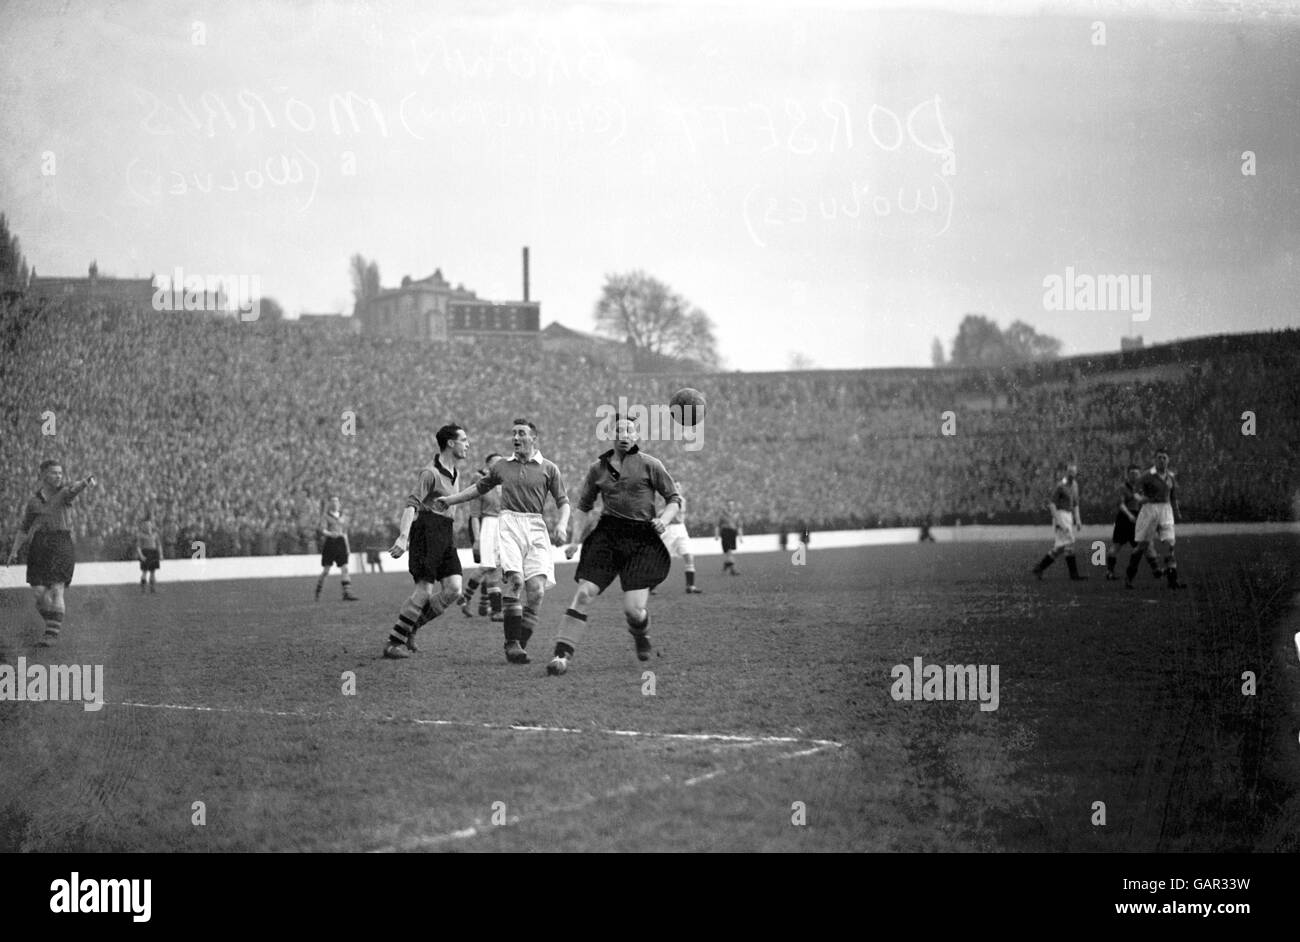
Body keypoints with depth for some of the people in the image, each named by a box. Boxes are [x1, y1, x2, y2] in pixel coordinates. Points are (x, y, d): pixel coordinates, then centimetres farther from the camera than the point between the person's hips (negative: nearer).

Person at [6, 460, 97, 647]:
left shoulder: (64, 494, 1)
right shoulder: (34, 501, 11)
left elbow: (75, 488, -23)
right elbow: (24, 530, 18)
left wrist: (86, 481, -46)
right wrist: (14, 551, 8)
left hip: (61, 546, -3)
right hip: (39, 547, 3)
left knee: (56, 591, -12)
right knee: (38, 592, -3)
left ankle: (53, 633, -9)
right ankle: (52, 623, 19)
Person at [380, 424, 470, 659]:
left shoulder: (455, 473, 16)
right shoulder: (431, 472, -12)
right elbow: (411, 504, -18)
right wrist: (403, 537, -28)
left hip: (446, 534, 8)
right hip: (428, 531, -8)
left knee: (453, 589, -4)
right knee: (424, 591, -11)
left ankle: (411, 628, 10)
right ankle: (393, 643, -2)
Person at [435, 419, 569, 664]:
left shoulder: (548, 468, 12)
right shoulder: (502, 467, 17)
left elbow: (563, 502, 12)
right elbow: (479, 488, 32)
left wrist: (562, 525, -6)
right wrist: (449, 500, 29)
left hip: (536, 527, 0)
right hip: (509, 524, 0)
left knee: (536, 590, -13)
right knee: (514, 579, -23)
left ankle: (521, 644, -2)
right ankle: (511, 642, -20)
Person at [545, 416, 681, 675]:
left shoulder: (649, 465, 0)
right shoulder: (598, 468, 9)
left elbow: (675, 499, 6)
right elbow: (583, 505, 22)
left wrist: (664, 519, -13)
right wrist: (578, 534, 9)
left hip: (641, 540, -2)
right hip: (607, 535, 2)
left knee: (633, 610, -11)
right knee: (583, 595, -14)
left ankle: (641, 635, 27)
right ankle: (562, 656, -14)